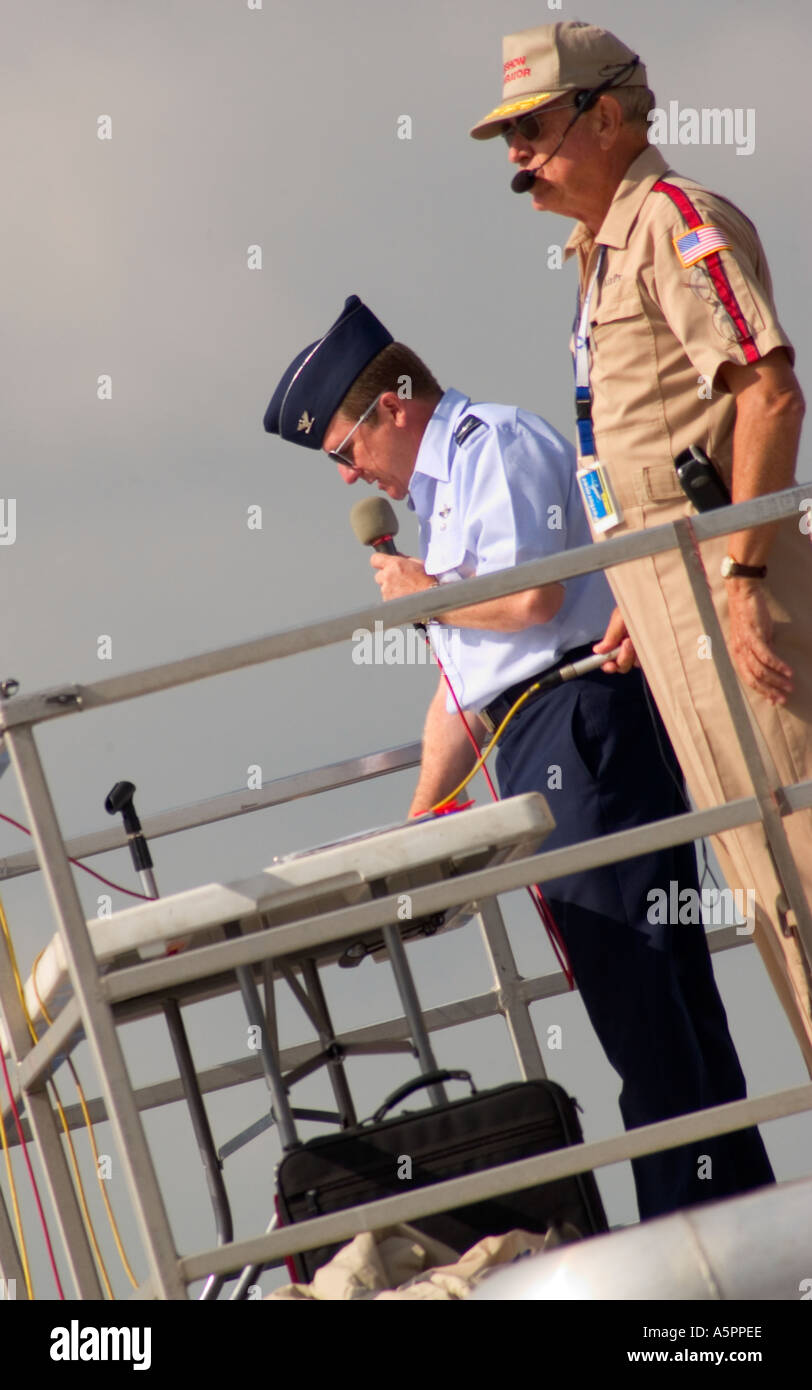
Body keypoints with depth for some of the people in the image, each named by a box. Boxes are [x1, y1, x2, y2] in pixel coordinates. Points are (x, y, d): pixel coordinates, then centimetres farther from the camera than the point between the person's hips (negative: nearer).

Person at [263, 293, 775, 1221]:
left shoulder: (494, 445, -2)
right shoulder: (443, 495, 27)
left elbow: (534, 593, -17)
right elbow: (463, 688, 27)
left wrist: (424, 594, 0)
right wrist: (413, 824, 23)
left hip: (582, 717, -10)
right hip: (532, 746, 10)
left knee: (638, 975, -13)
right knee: (617, 981, 6)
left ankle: (708, 1209, -14)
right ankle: (730, 1207, 7)